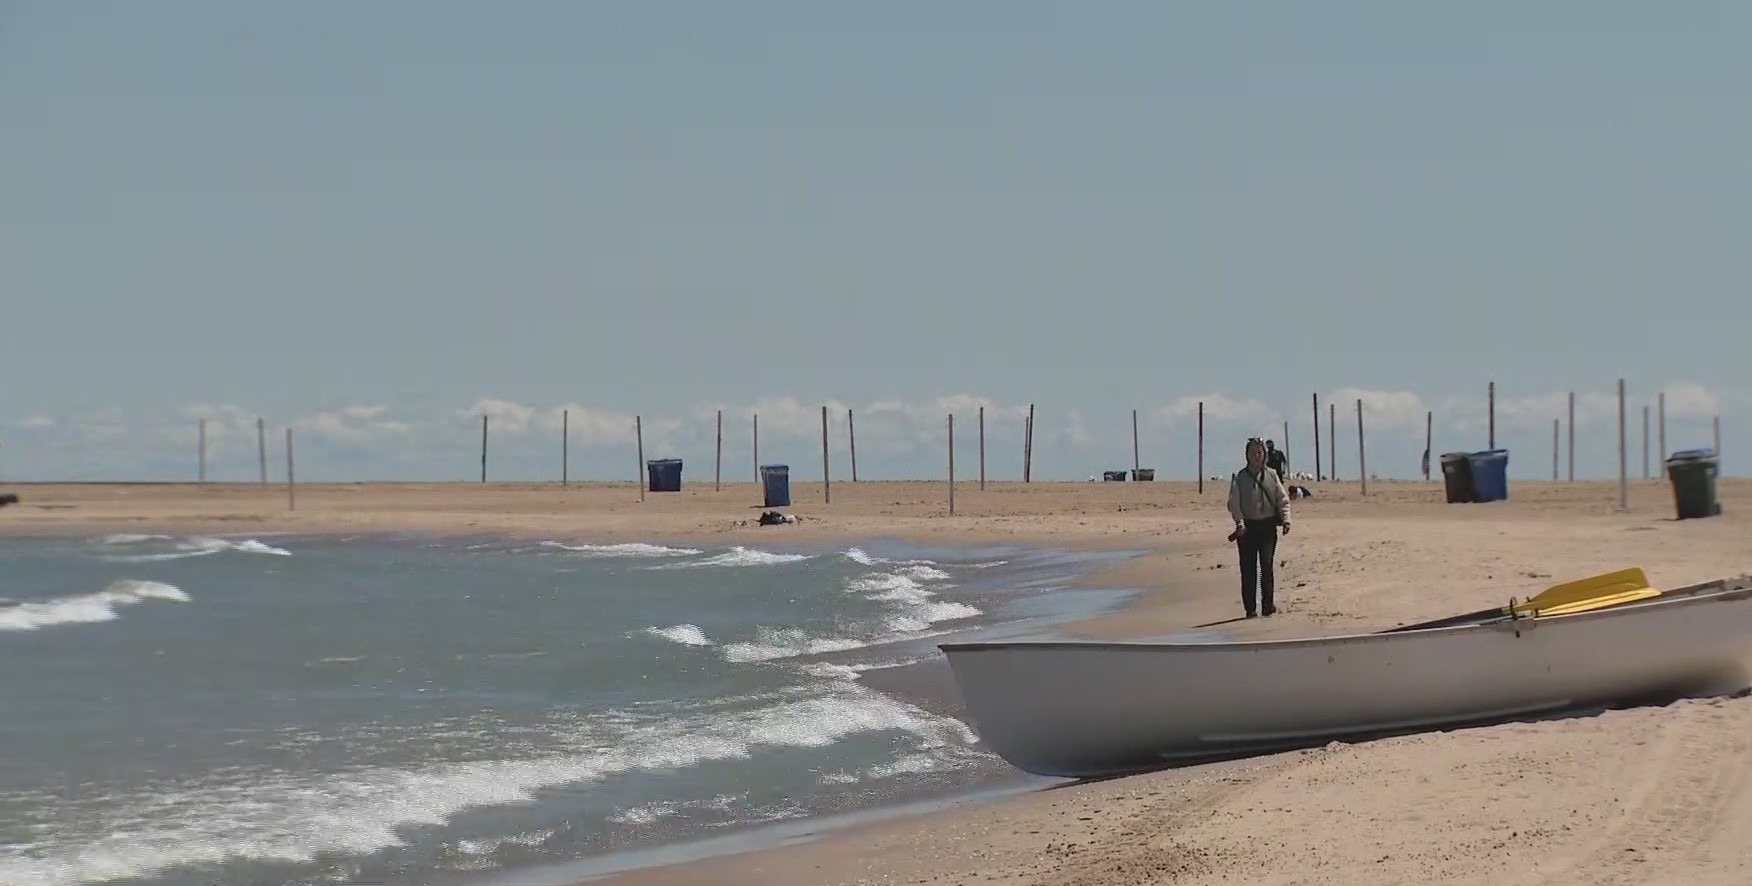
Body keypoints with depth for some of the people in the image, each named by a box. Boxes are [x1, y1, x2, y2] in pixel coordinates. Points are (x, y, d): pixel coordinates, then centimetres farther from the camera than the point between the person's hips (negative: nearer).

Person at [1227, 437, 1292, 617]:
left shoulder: (1272, 476, 8)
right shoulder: (1239, 478, 3)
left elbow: (1283, 499, 8)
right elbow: (1234, 503, -5)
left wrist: (1286, 520, -6)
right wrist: (1240, 522, -19)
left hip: (1267, 526, 1)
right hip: (1247, 527, -1)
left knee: (1267, 564, -11)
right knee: (1248, 568, 0)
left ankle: (1268, 604, -8)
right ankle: (1250, 608, 5)